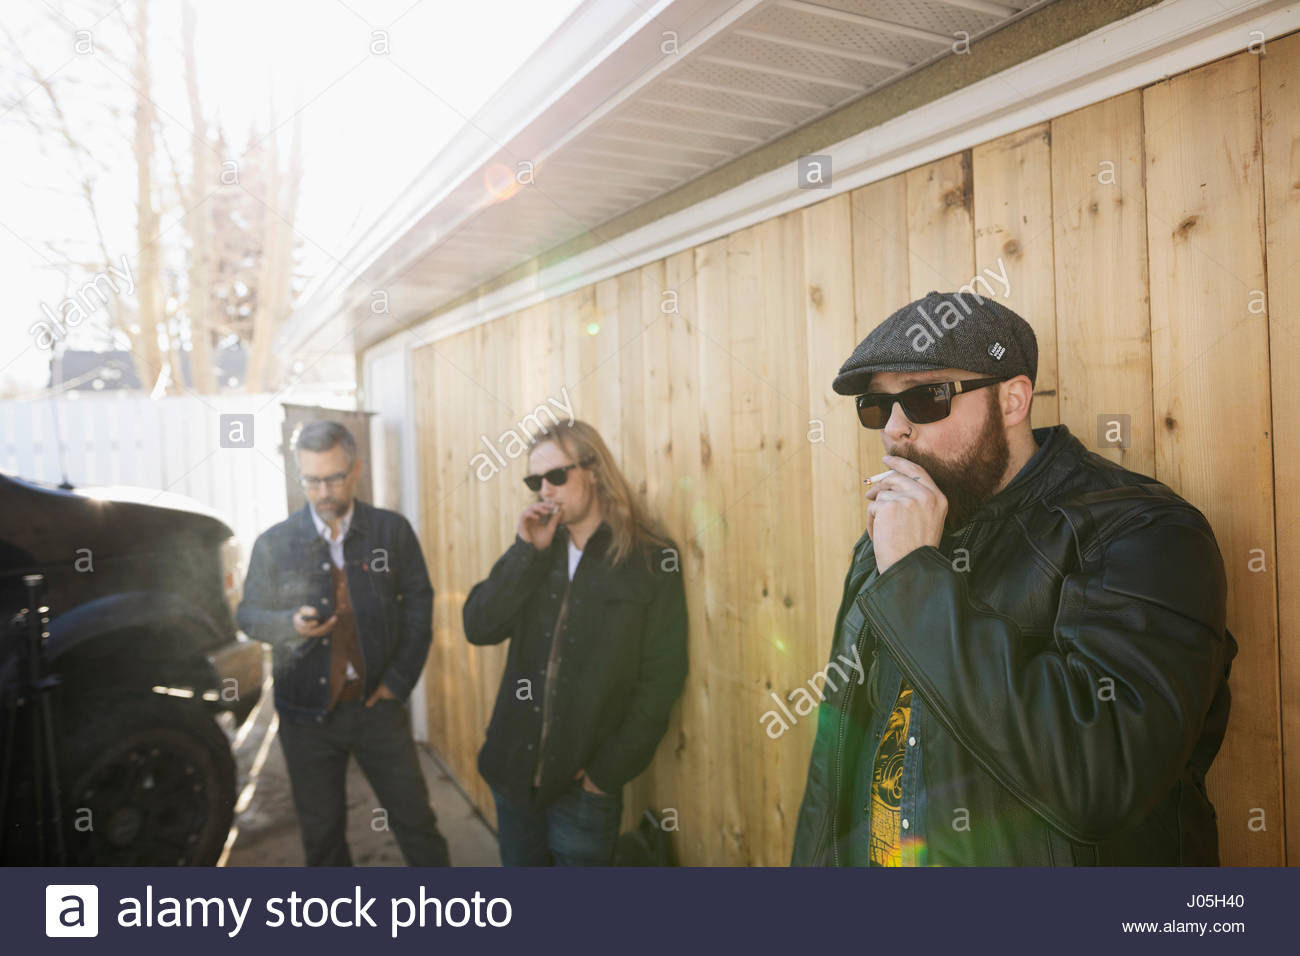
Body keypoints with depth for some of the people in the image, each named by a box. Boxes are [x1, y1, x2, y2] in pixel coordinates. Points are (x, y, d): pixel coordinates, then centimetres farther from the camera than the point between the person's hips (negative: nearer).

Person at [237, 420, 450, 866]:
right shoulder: (274, 543, -2)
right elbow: (248, 613, 6)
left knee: (415, 820, 7)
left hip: (377, 707, -1)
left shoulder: (392, 530, -3)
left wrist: (400, 680, -4)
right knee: (322, 832, 15)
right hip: (307, 713, 1)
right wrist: (290, 624, -16)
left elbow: (419, 603, 1)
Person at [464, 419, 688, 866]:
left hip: (583, 782, -4)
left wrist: (609, 770, -11)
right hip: (515, 770, 5)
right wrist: (528, 550, -16)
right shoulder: (535, 550, 5)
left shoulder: (651, 559, -10)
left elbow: (662, 676, -9)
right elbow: (478, 627, -6)